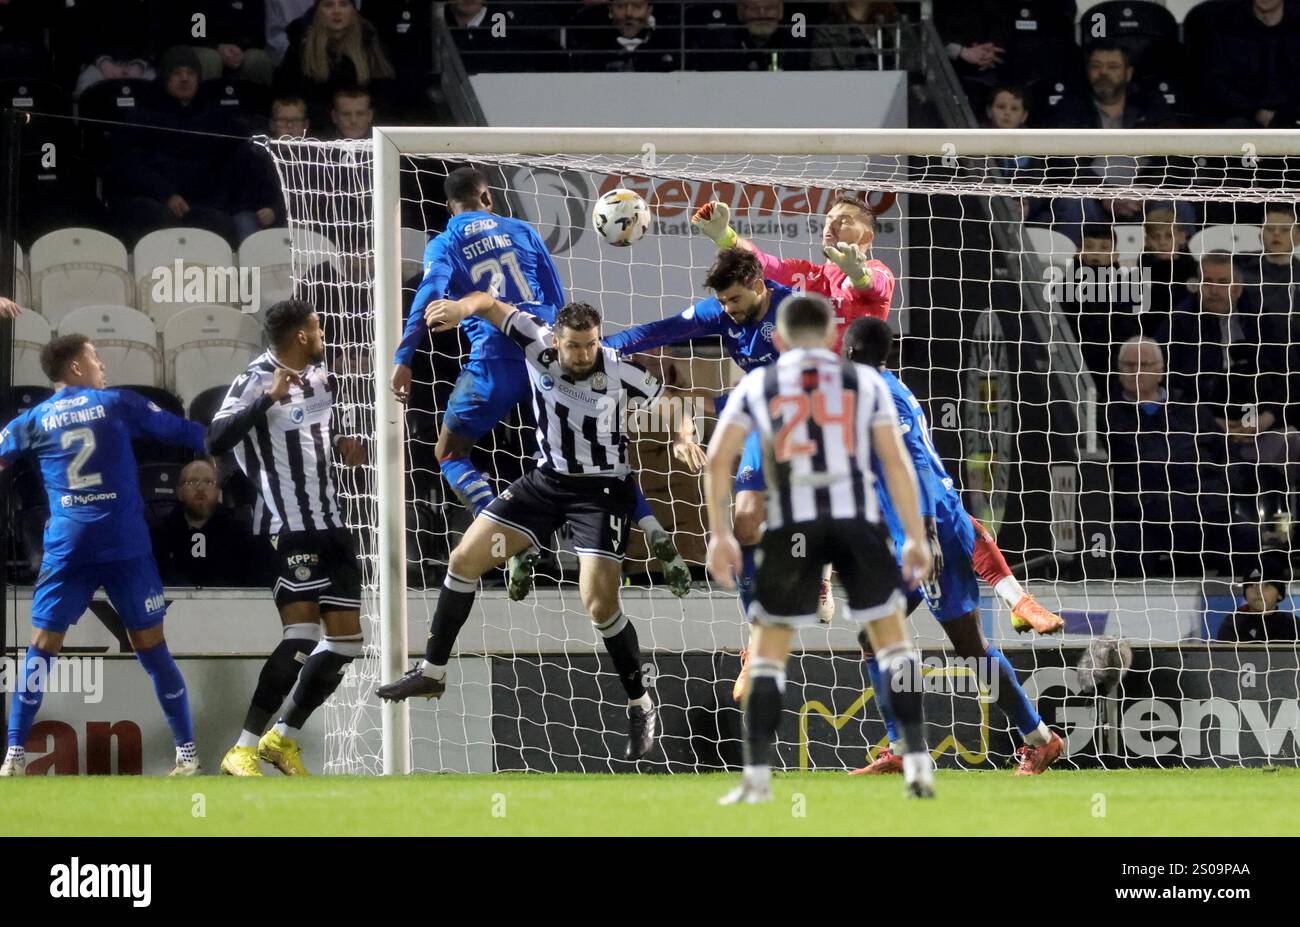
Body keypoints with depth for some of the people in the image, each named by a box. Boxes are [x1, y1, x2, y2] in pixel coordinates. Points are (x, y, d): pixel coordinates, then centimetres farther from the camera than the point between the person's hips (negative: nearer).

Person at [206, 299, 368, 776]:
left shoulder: (321, 378, 11)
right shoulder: (257, 380, -14)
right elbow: (214, 440, -28)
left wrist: (345, 447, 10)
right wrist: (269, 399, -32)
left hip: (331, 525, 9)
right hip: (289, 529, -8)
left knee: (346, 641, 6)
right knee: (301, 636, -18)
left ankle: (284, 737, 19)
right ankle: (244, 750, -13)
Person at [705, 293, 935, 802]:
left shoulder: (758, 384, 13)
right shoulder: (865, 381, 14)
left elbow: (718, 460, 3)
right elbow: (896, 461, 7)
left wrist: (719, 534, 5)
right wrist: (915, 537, 9)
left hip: (792, 528, 0)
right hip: (857, 518, 0)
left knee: (769, 649, 10)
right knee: (891, 636, 13)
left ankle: (757, 776, 1)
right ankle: (917, 764, 6)